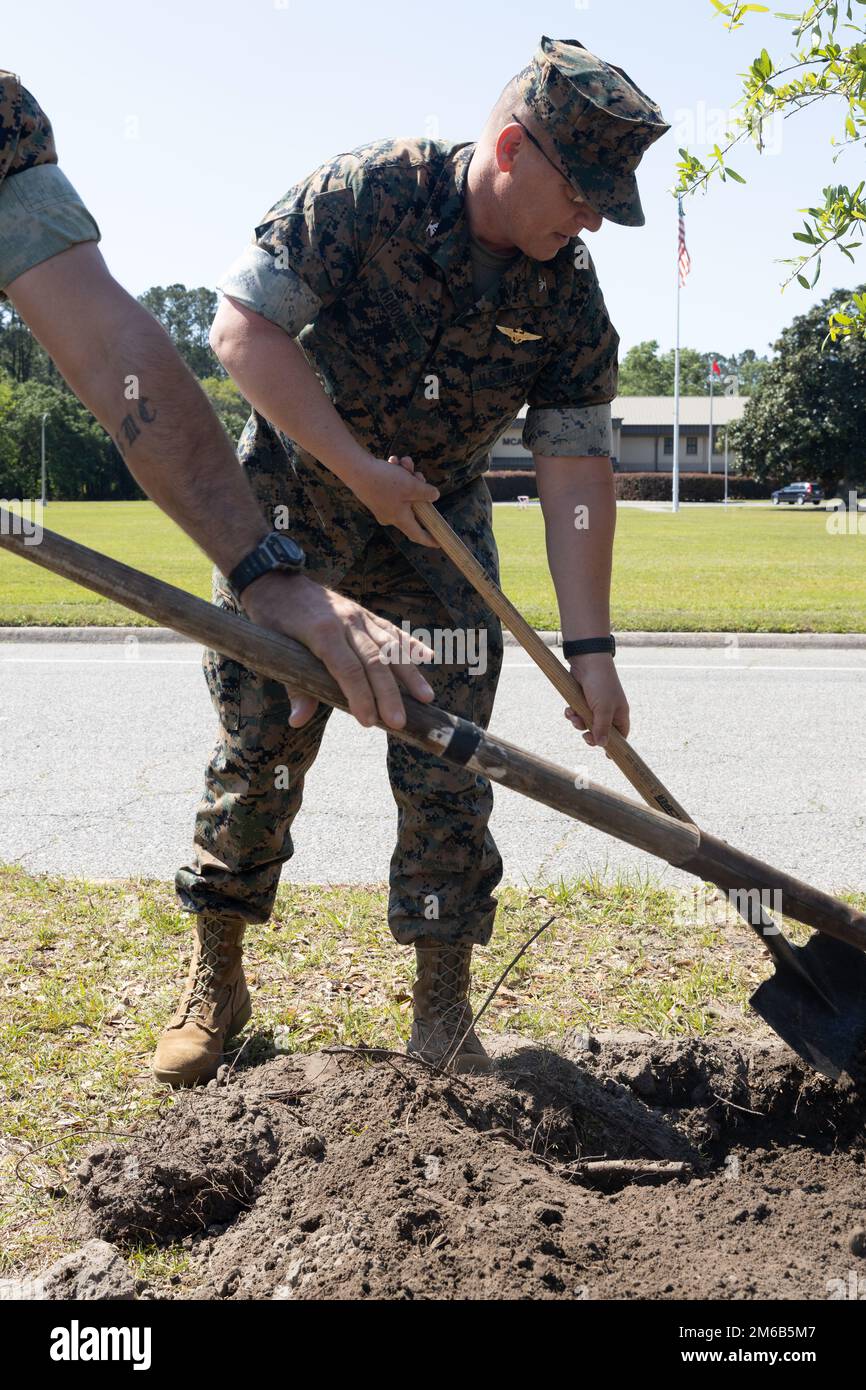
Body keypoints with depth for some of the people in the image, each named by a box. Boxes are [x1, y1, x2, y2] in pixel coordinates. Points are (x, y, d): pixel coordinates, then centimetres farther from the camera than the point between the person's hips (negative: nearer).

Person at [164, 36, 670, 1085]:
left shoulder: (569, 295, -10)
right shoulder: (365, 196, -20)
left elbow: (575, 468, -11)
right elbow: (243, 326, -22)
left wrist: (589, 646, -16)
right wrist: (359, 466, -24)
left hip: (438, 533, 3)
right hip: (291, 509, -2)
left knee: (446, 771, -2)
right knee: (258, 751, 1)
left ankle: (441, 1014, 9)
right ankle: (217, 980, 18)